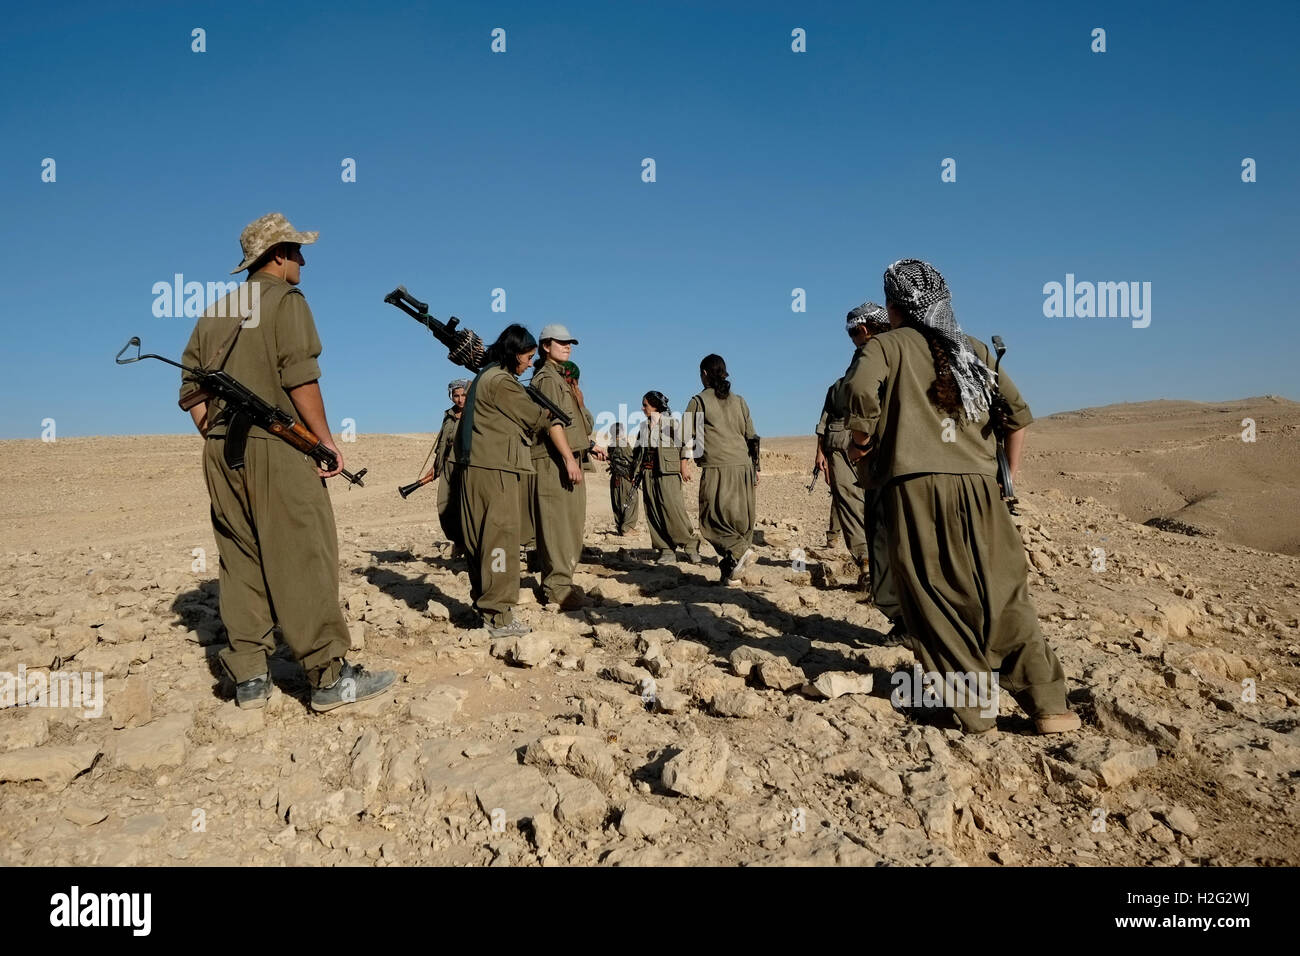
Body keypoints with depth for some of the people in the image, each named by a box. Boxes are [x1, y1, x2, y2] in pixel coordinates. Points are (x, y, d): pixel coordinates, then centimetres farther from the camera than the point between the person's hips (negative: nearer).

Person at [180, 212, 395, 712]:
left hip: (222, 452, 8)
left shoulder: (215, 311, 18)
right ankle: (329, 676, -3)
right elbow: (299, 378, -14)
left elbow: (191, 387, 15)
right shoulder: (285, 299, -3)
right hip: (275, 447, -7)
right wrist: (326, 441, -10)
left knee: (242, 563, 9)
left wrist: (216, 440, 19)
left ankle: (249, 676, 13)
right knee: (304, 561, -6)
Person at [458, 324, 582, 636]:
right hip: (495, 469, -10)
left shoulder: (483, 377, 19)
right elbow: (538, 419, -6)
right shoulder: (501, 381, -11)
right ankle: (499, 617, -6)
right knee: (501, 538, -8)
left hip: (477, 467, 10)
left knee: (484, 538, 13)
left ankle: (484, 604, 21)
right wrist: (568, 457, 3)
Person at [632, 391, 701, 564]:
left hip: (667, 471, -6)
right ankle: (667, 551, 4)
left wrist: (683, 467, -8)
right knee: (653, 512, 0)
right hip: (648, 471, 6)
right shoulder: (643, 426, 17)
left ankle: (691, 546, -3)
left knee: (673, 508, -13)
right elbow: (638, 450, 21)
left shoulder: (670, 423, 0)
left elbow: (682, 445, -1)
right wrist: (635, 473, 16)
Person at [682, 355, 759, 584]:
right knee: (740, 516, 8)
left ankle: (738, 549, -23)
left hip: (717, 467, -5)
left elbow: (689, 435, -4)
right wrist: (755, 467, 23)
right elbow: (752, 437, 18)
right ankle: (730, 569, 10)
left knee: (713, 516, -1)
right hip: (743, 465, 5)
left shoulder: (698, 401, 3)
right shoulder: (739, 401, 17)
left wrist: (685, 463, 0)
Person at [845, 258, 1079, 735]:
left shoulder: (885, 345, 7)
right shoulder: (973, 349, 19)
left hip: (914, 486, -3)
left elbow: (863, 389, -15)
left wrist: (860, 440, 0)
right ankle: (1048, 704, 9)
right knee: (1003, 593, 10)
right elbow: (1018, 412, 15)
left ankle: (975, 707, 8)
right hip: (977, 485, 4)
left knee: (936, 601, 5)